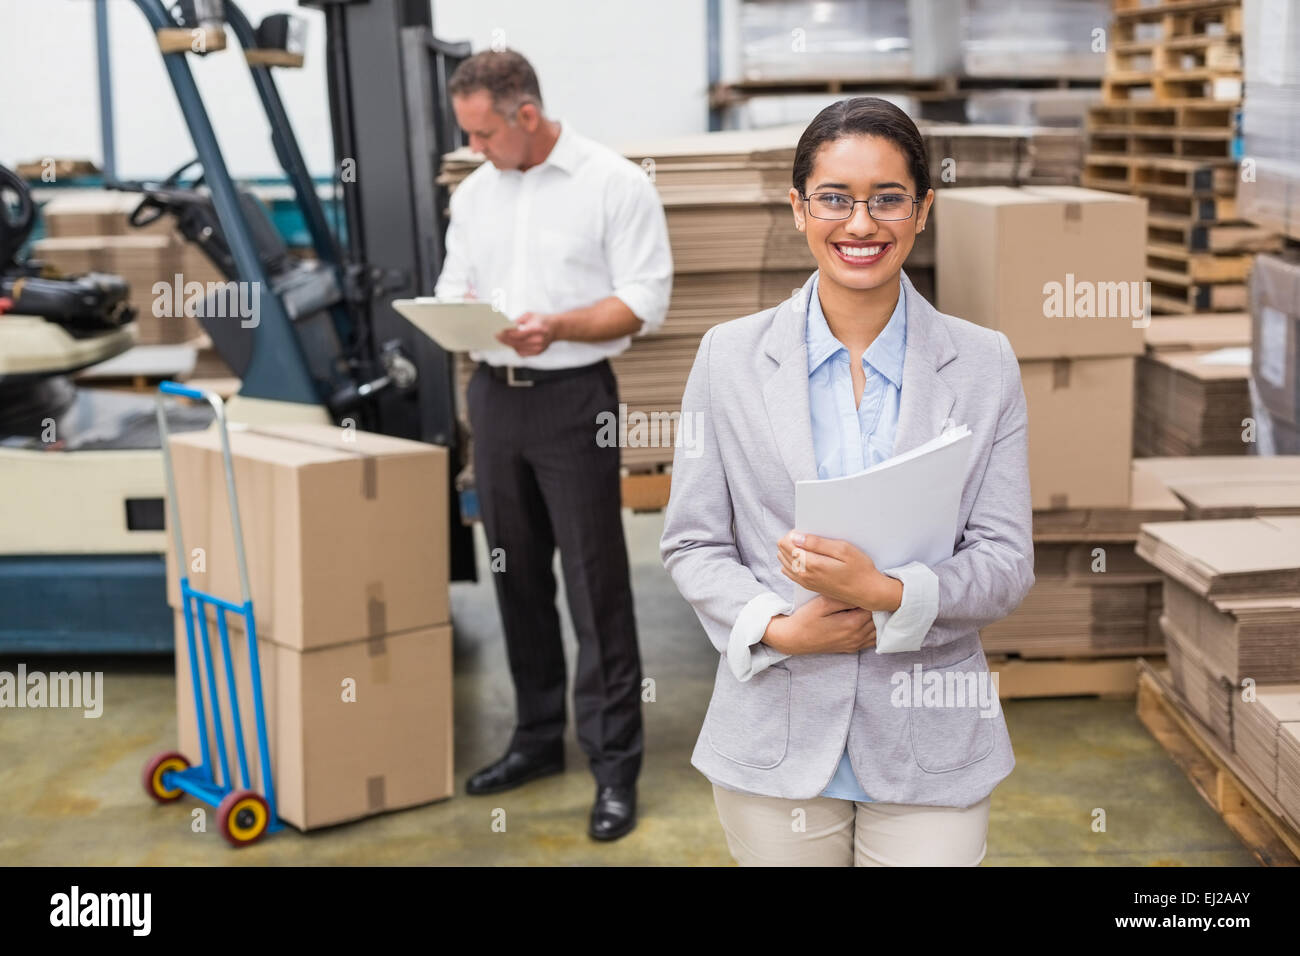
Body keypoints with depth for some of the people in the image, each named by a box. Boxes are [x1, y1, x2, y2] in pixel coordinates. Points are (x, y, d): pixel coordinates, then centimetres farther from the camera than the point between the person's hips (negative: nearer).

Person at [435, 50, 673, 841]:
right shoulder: (475, 192, 11)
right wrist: (458, 309, -9)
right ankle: (538, 738, 26)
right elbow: (455, 285, 16)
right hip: (493, 393, 6)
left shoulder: (615, 182, -7)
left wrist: (557, 326, -23)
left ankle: (616, 767, 2)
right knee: (517, 578, 12)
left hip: (573, 397, -6)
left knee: (595, 583, -5)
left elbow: (646, 299, -10)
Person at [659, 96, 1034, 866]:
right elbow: (692, 543, 2)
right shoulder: (729, 356, 1)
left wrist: (887, 593, -20)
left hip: (930, 748, 0)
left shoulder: (985, 365, 0)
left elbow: (1007, 562, -3)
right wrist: (778, 629, -15)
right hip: (775, 743, 0)